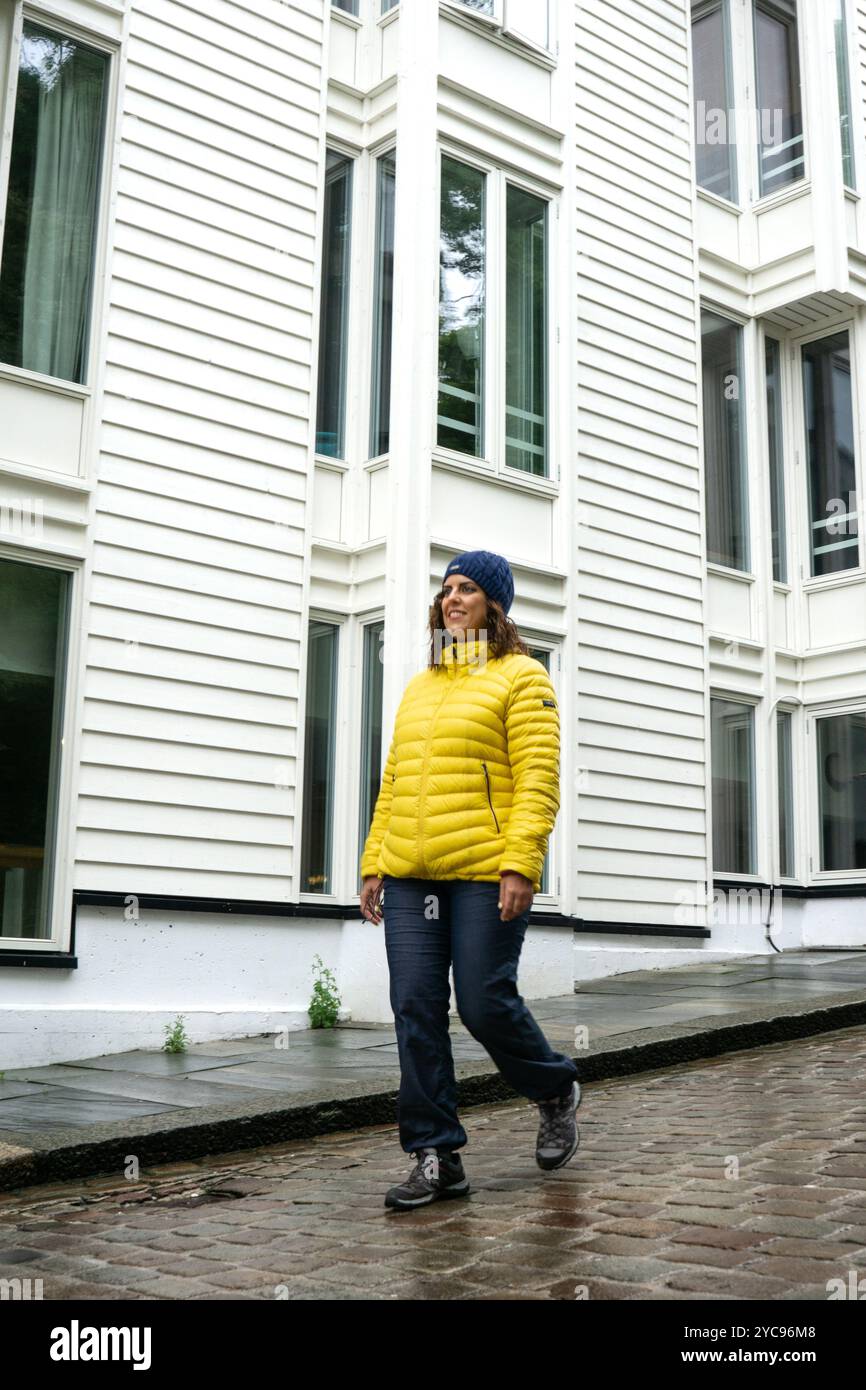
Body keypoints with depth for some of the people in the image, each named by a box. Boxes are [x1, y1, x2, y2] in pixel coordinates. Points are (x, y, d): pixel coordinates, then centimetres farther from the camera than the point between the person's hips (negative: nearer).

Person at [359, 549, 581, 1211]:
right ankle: (436, 1156, 10)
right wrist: (374, 863, 13)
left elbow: (538, 779, -8)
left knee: (485, 1003, -4)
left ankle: (557, 1092, 26)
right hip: (411, 876, 6)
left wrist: (520, 864, -18)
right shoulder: (419, 687, 21)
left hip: (486, 873, -6)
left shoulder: (520, 677, 2)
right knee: (416, 1010, 1)